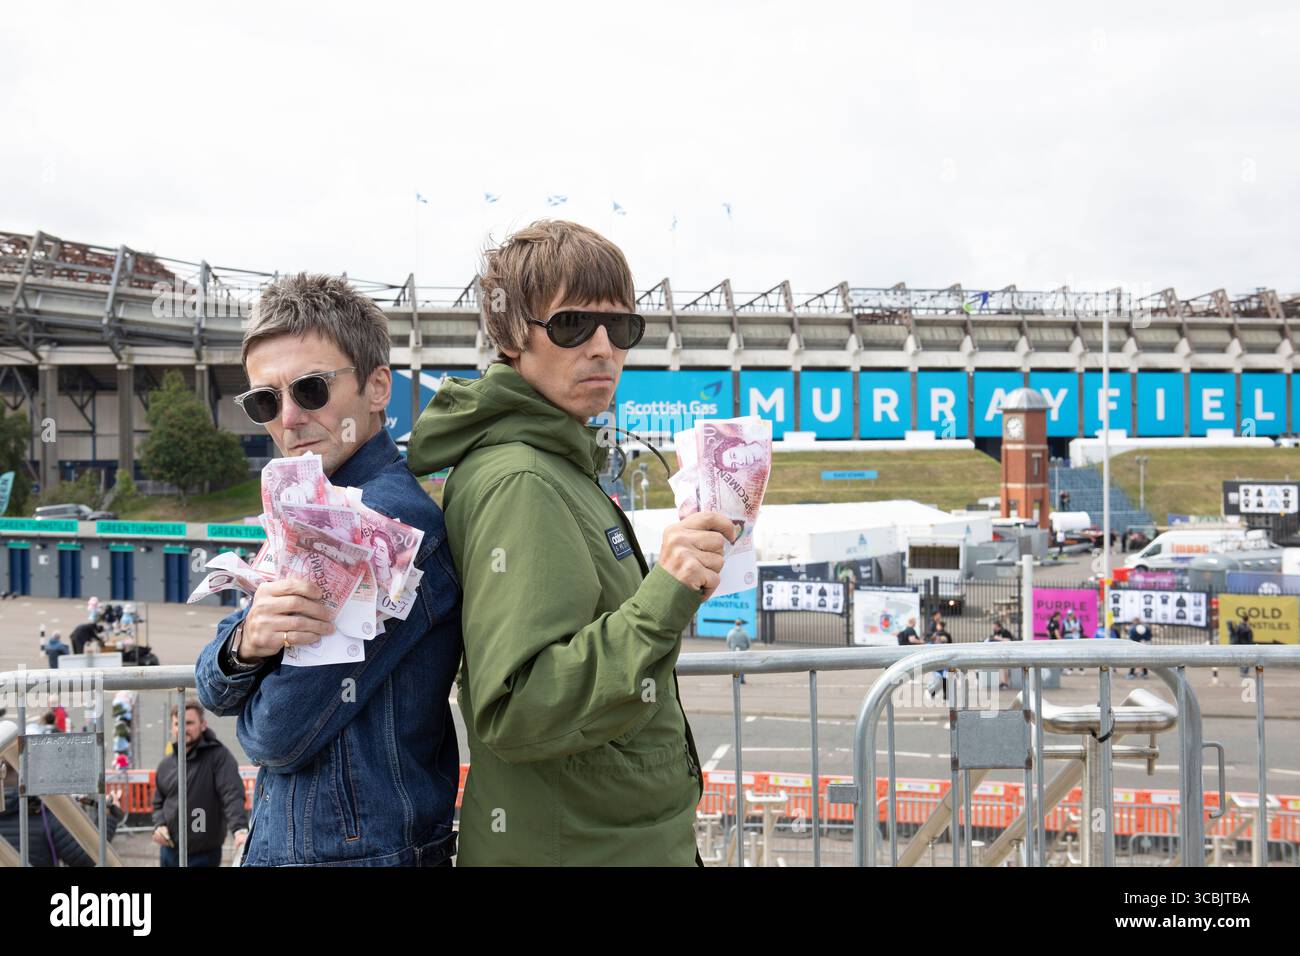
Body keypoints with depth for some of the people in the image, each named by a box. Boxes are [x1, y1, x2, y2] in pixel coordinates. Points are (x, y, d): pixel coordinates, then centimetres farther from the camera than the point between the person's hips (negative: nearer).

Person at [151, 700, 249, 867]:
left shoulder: (218, 755, -10)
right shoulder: (166, 765, 8)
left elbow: (232, 795, -23)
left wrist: (240, 829, -39)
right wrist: (159, 825, -2)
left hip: (204, 854, -6)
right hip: (169, 852, 6)